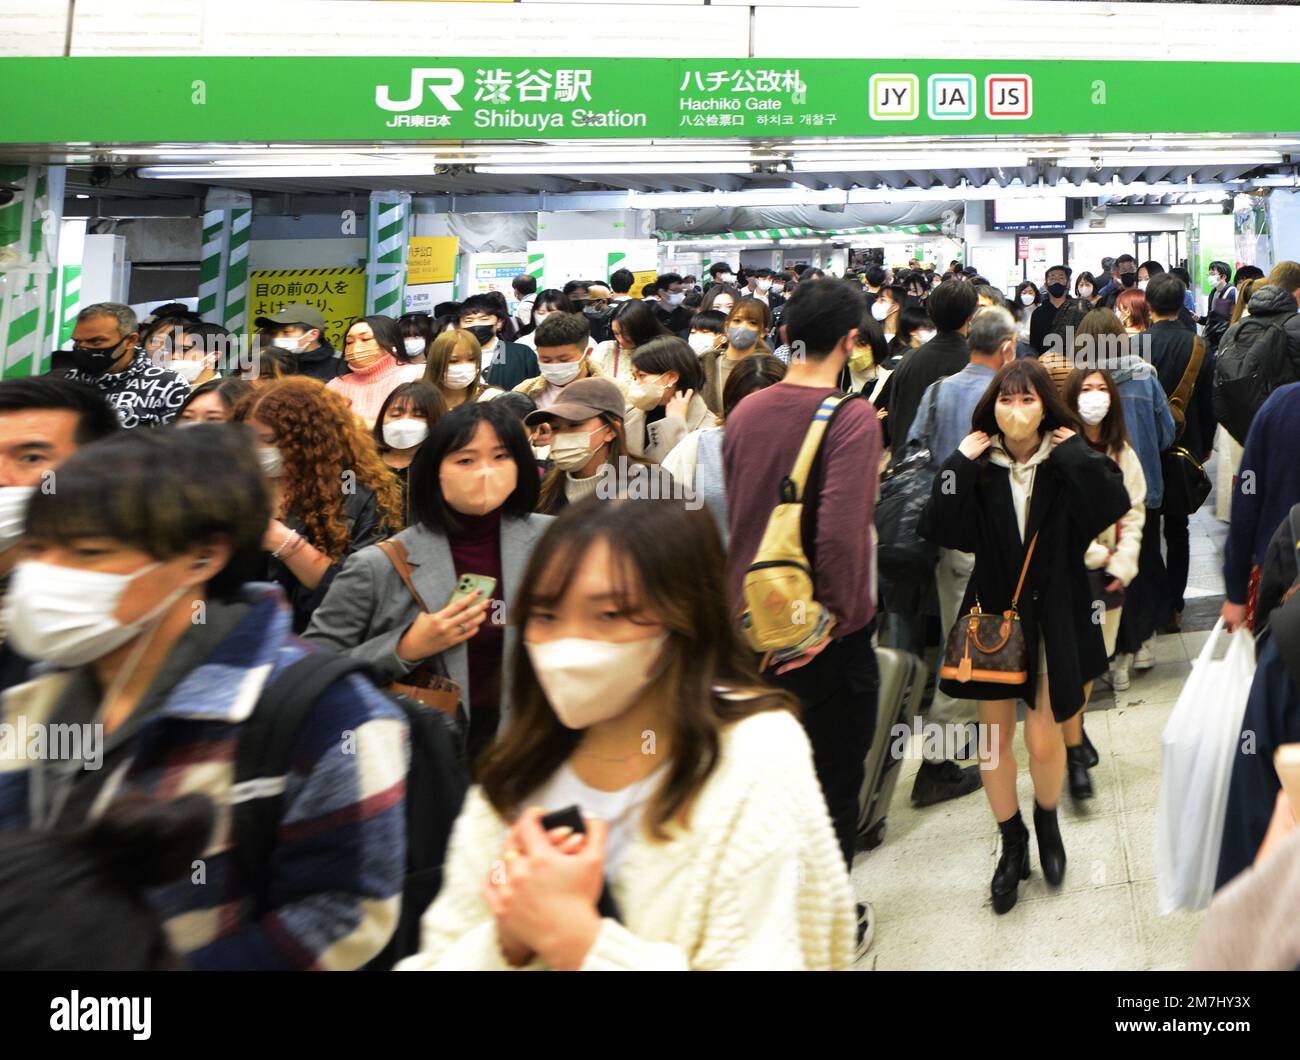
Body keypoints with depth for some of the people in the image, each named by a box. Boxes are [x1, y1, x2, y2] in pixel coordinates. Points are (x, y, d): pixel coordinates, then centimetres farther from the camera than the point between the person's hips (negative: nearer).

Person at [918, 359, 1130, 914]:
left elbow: (1114, 504, -25)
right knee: (994, 735, 7)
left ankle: (1046, 821, 28)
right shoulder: (979, 466, -4)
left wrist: (1074, 452, -18)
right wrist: (958, 465, -18)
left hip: (1053, 614, -1)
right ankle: (1012, 844, 29)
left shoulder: (1066, 465, -6)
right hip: (993, 610, 2)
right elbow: (937, 529, -16)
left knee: (1043, 737, -5)